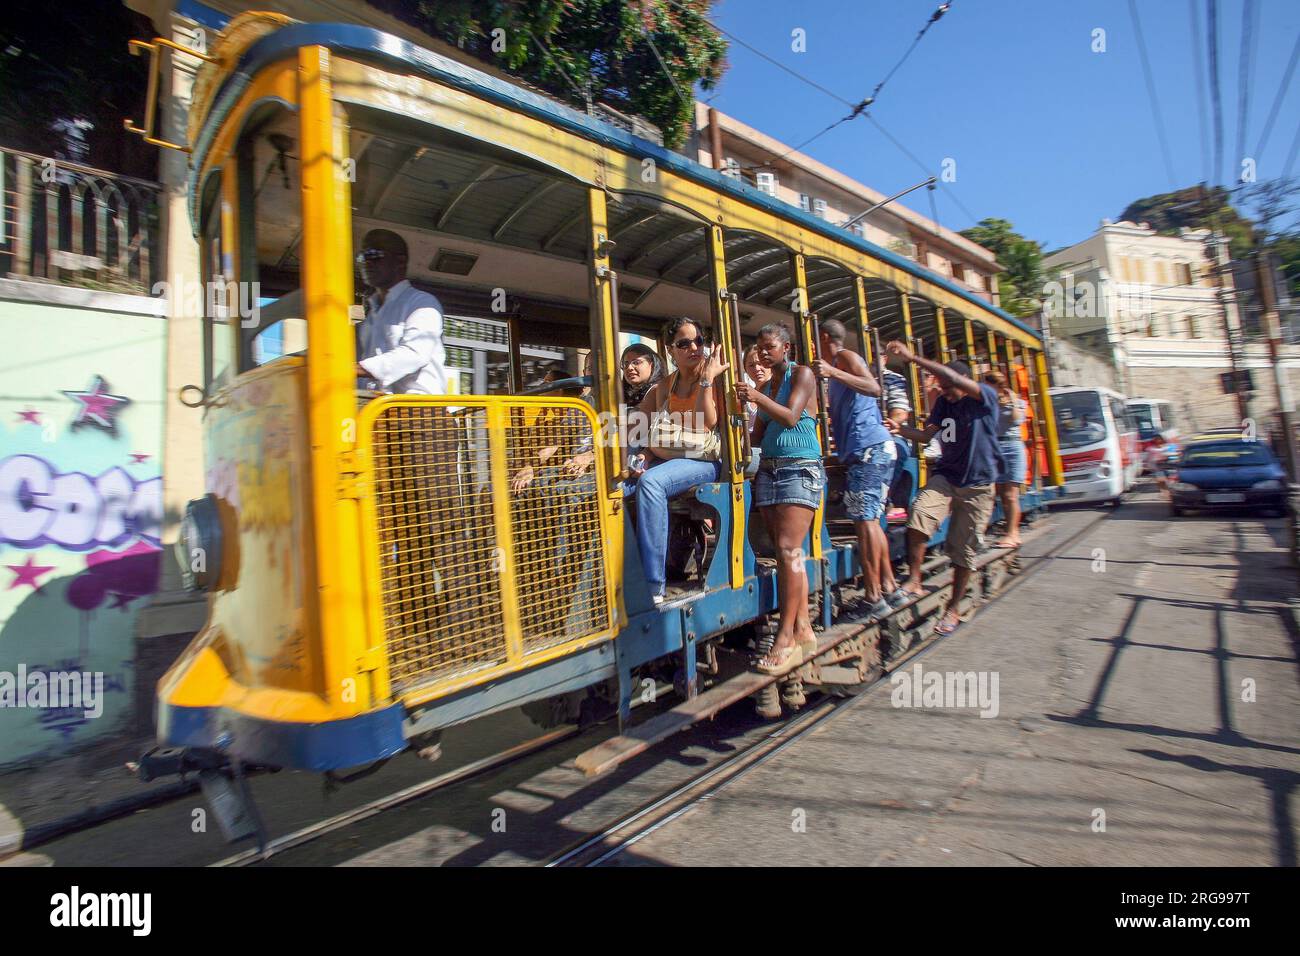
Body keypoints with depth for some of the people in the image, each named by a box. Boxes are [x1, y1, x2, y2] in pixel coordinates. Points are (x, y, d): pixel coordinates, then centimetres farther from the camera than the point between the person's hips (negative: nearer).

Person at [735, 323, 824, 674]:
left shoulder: (802, 375, 2)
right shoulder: (766, 387, 20)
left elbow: (791, 418, -13)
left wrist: (757, 397, -20)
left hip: (801, 469, -6)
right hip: (769, 471, 7)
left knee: (789, 549, -15)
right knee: (788, 553, 3)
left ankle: (786, 639, -14)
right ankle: (803, 632, 7)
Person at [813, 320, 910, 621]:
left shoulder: (845, 357, -1)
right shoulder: (838, 365, 26)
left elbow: (874, 388, -18)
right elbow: (841, 414, 31)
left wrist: (833, 373, -24)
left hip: (869, 448, -10)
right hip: (876, 448, 10)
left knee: (864, 521, -11)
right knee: (870, 520, 12)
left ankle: (874, 599, -8)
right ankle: (889, 588, 18)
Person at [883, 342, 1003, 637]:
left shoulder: (986, 397, -10)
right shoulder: (944, 402, 7)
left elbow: (954, 378, -27)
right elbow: (927, 434, 8)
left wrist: (913, 358, -31)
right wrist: (900, 430, -11)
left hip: (977, 485, -4)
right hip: (945, 476, 4)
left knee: (964, 549, 2)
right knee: (919, 514, -27)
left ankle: (953, 610, 17)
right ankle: (914, 580, -16)